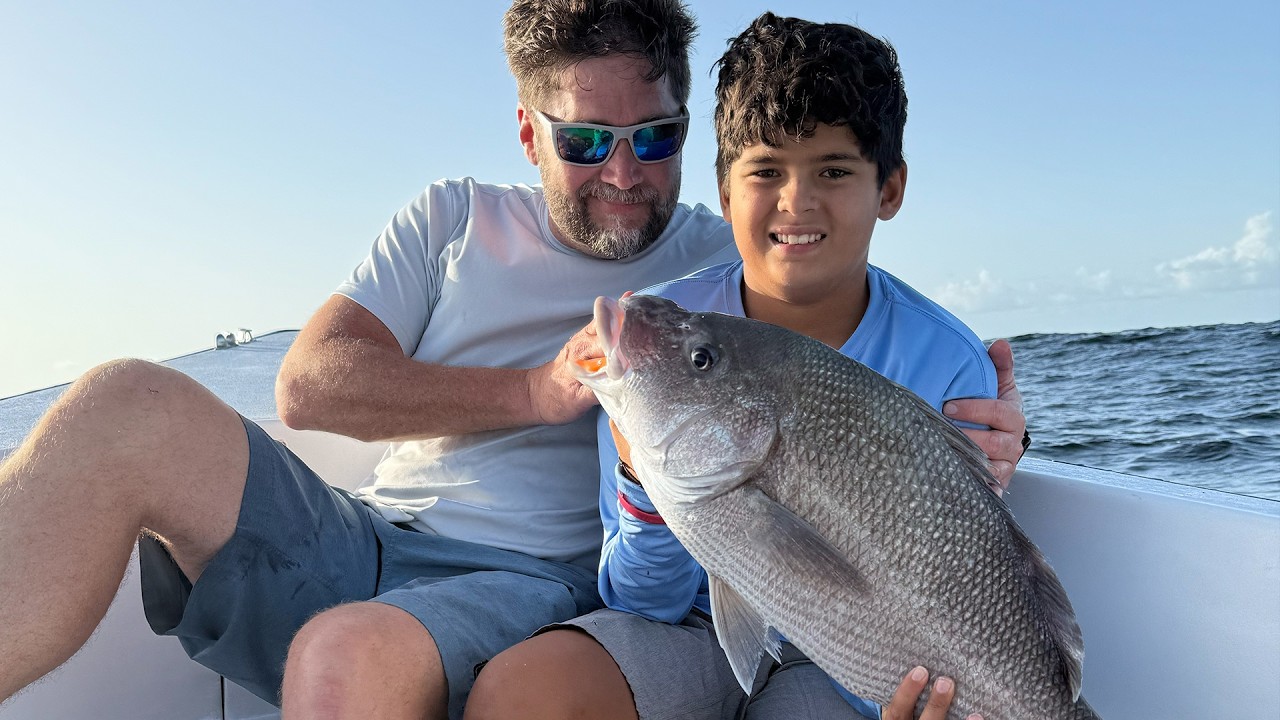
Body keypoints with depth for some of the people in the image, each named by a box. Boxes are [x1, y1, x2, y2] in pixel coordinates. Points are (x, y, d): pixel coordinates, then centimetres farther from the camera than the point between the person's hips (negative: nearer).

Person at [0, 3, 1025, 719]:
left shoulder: (730, 261, 9)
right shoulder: (455, 220, 13)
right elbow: (309, 382, 2)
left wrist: (967, 436, -20)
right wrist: (538, 391, -9)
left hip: (537, 582, -2)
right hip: (366, 542, 3)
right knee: (129, 405, -22)